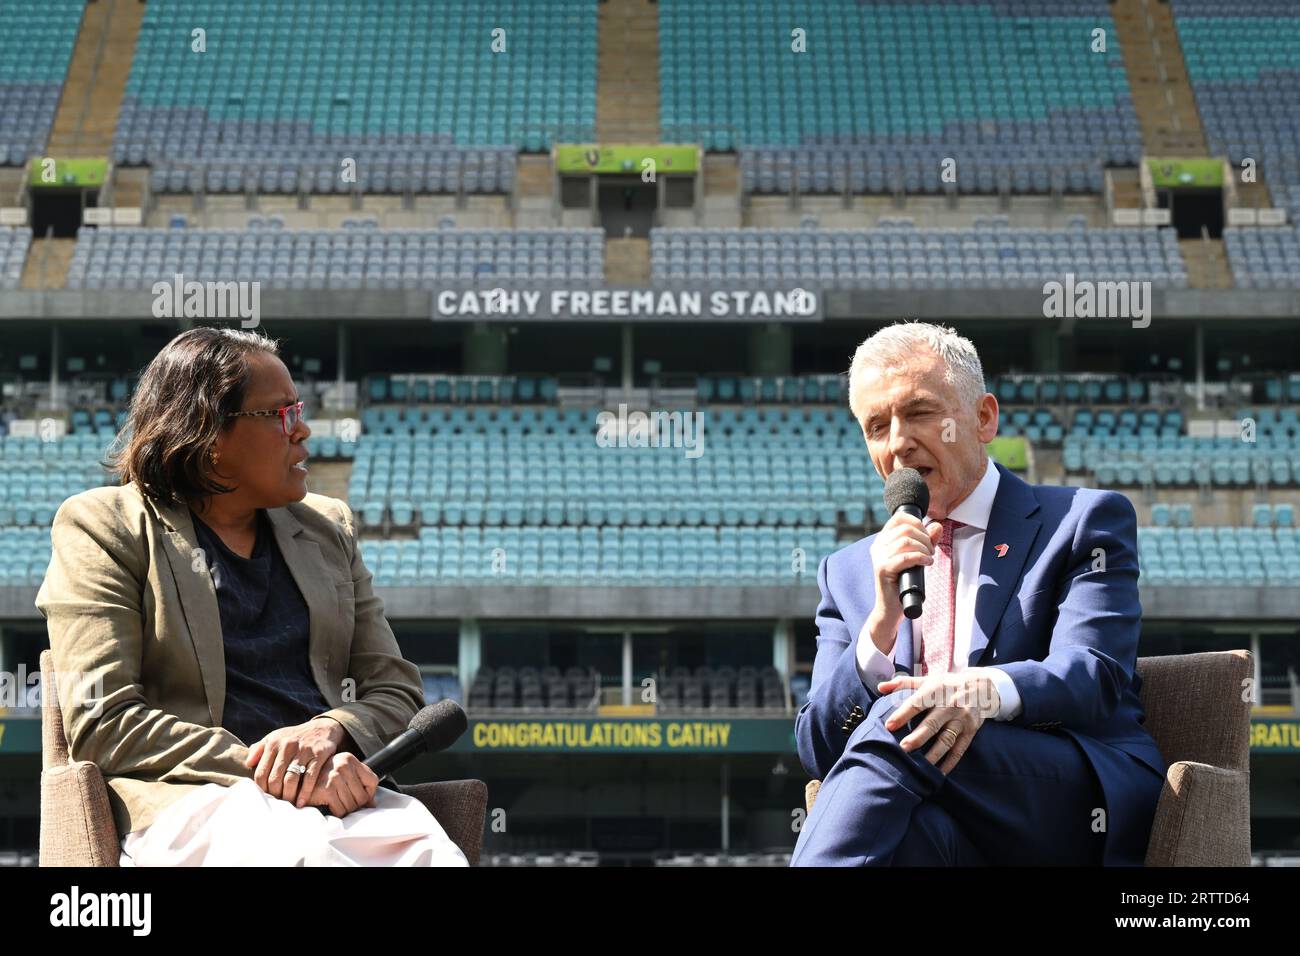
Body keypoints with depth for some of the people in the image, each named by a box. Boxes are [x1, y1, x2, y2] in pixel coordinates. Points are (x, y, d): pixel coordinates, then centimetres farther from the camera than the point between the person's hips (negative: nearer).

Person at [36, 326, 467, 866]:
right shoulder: (105, 526, 8)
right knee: (308, 853, -41)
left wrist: (331, 732, -7)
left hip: (337, 794, 5)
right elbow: (101, 724, -4)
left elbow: (396, 690, 19)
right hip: (191, 798, -5)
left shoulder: (328, 527, 25)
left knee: (435, 857, -33)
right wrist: (261, 767, -15)